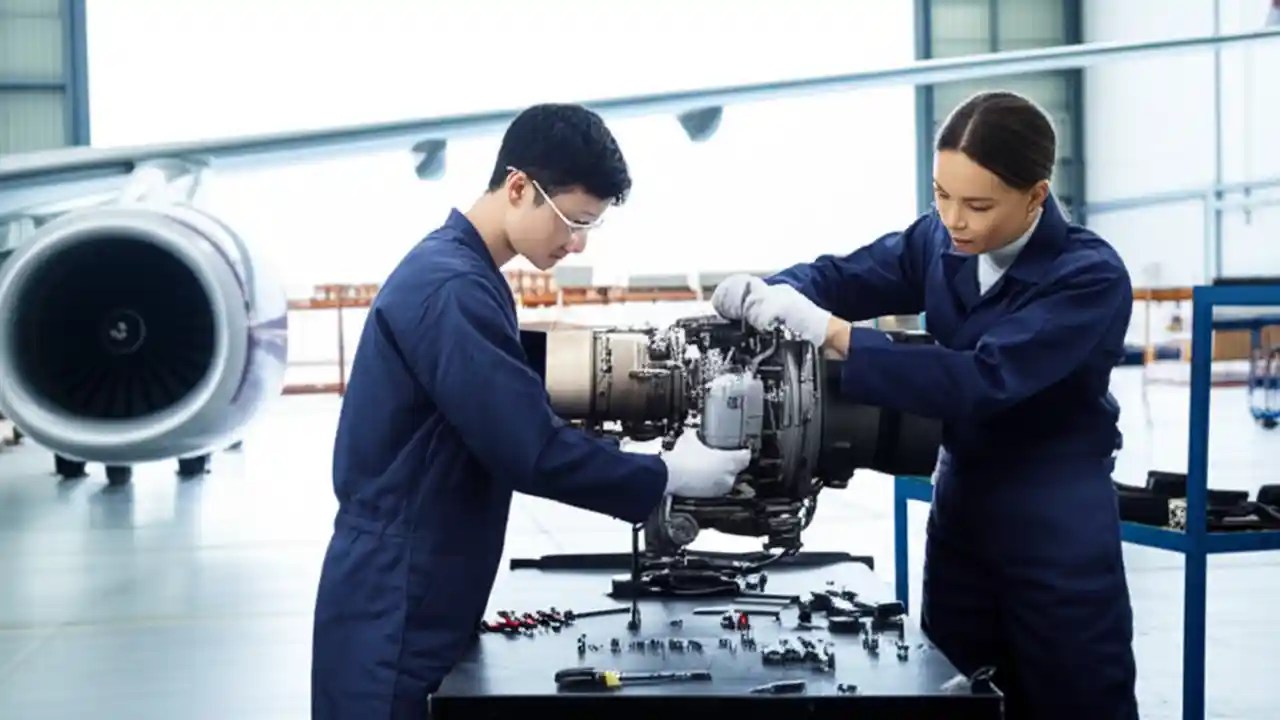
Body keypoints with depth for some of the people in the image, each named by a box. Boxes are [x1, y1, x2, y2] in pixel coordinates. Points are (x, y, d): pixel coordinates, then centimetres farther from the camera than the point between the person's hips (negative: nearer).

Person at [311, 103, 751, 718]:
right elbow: (531, 451, -23)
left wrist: (640, 458, 6)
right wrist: (669, 476, -13)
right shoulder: (452, 289, -21)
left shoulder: (458, 269, 11)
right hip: (395, 614, -10)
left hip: (421, 602, 10)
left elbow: (516, 418, 14)